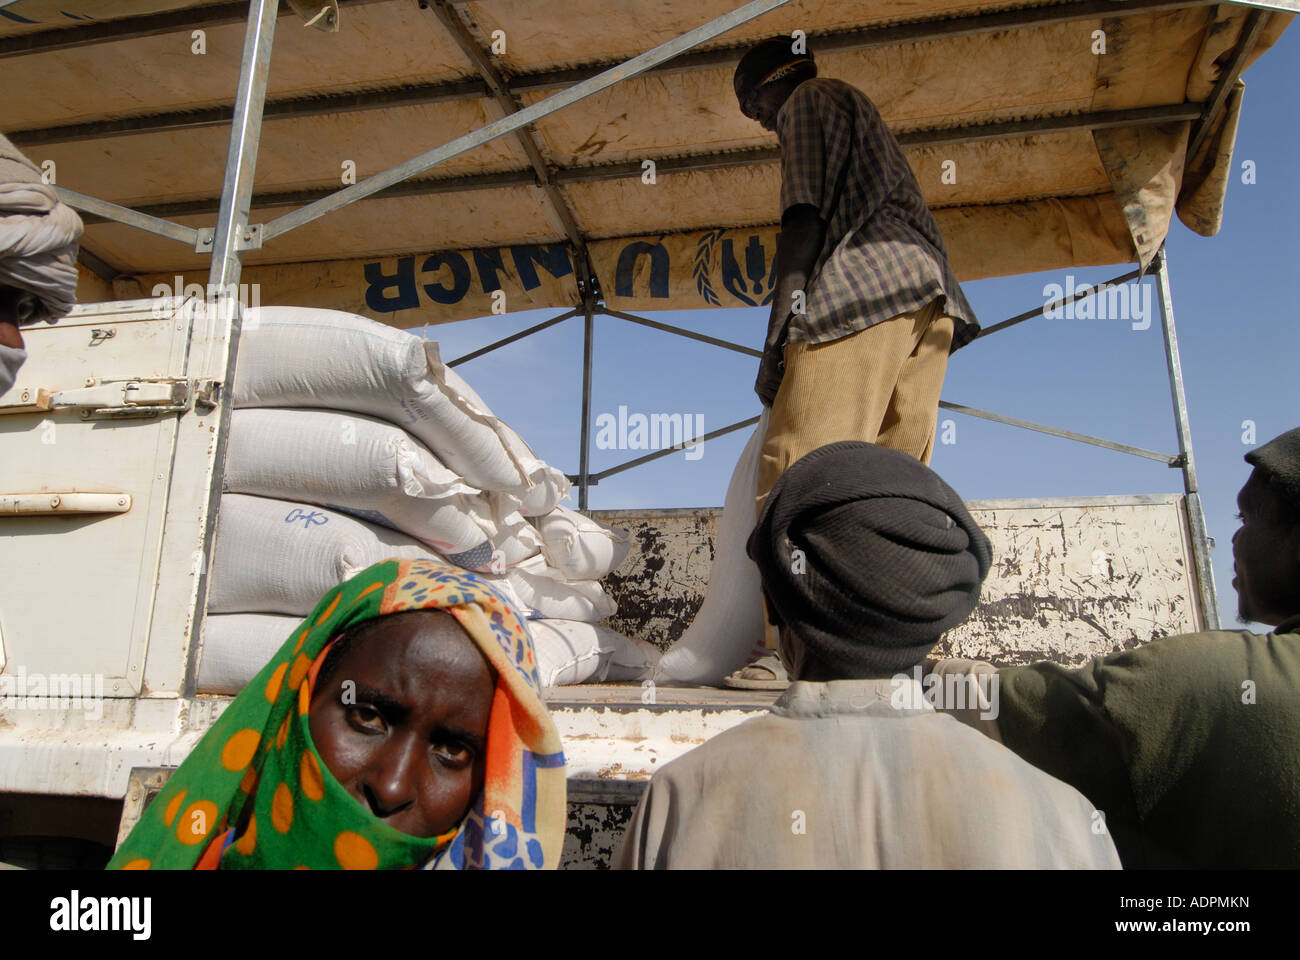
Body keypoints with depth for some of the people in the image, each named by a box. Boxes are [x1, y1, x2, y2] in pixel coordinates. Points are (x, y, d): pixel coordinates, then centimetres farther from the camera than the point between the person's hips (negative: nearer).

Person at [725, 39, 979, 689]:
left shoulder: (807, 101, 13)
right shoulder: (858, 110, 38)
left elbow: (804, 216, -4)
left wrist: (777, 338, -10)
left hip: (861, 292, -9)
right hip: (926, 297, 9)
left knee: (801, 464, -15)